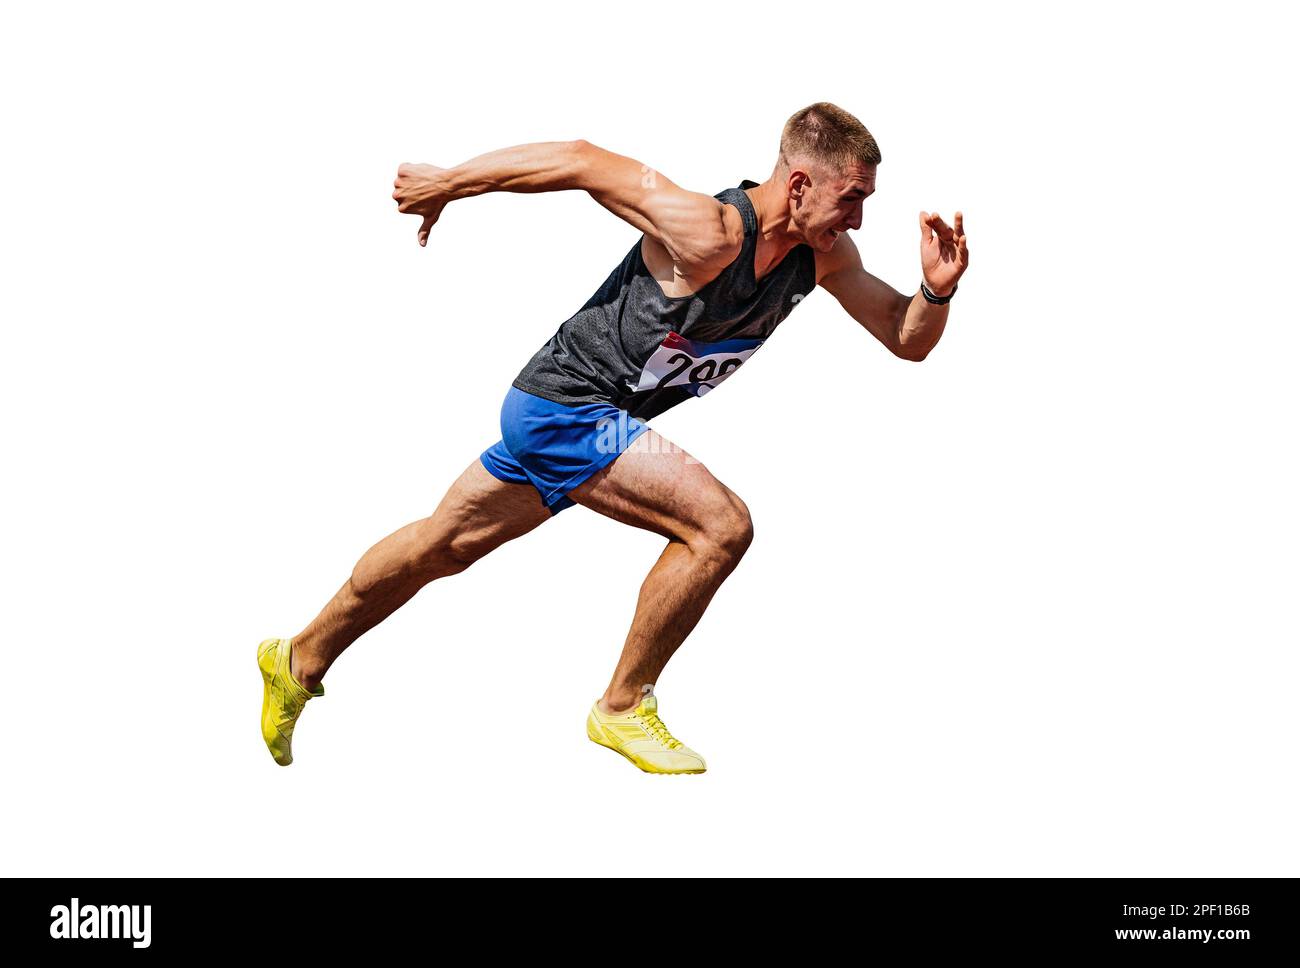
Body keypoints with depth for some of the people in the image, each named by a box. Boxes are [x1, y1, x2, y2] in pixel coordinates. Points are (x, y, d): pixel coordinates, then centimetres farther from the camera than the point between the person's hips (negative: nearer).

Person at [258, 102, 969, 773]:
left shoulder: (824, 254, -4)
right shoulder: (707, 234, -28)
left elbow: (907, 340, 3)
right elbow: (584, 161, -23)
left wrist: (937, 288, -19)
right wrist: (447, 182, -15)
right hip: (565, 408, -9)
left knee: (444, 547, 21)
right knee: (722, 525, -19)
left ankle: (300, 660, 39)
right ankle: (623, 708, -3)